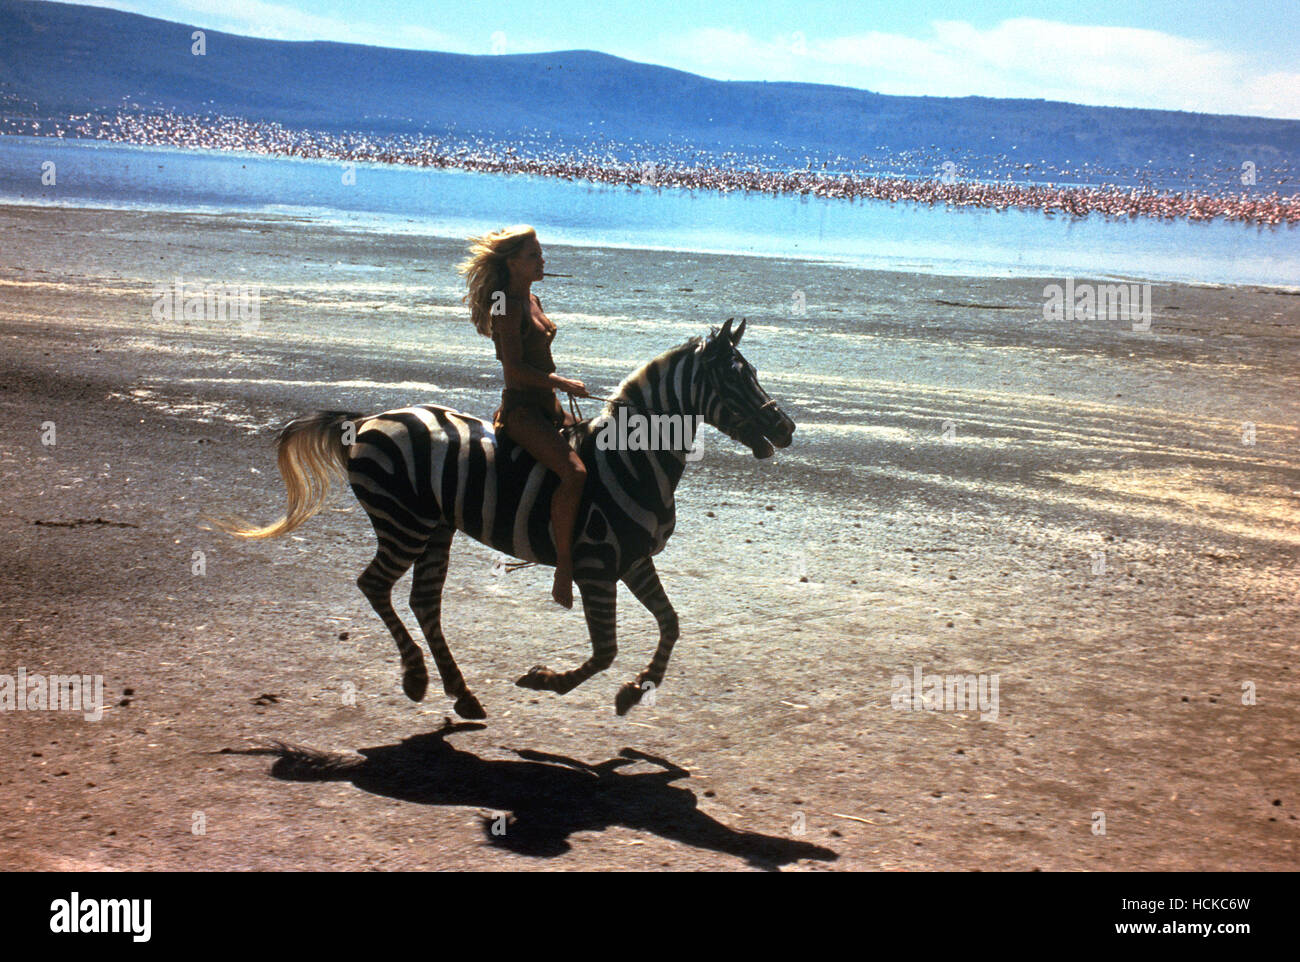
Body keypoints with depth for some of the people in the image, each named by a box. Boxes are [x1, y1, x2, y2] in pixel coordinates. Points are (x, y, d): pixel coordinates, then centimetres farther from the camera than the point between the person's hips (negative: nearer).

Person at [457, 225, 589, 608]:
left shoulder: (532, 300, 15)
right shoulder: (509, 305, -12)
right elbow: (514, 368, -20)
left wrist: (558, 390, 16)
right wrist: (564, 383, -17)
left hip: (545, 404, 10)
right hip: (521, 408, -10)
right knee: (574, 472, -28)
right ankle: (564, 566, -21)